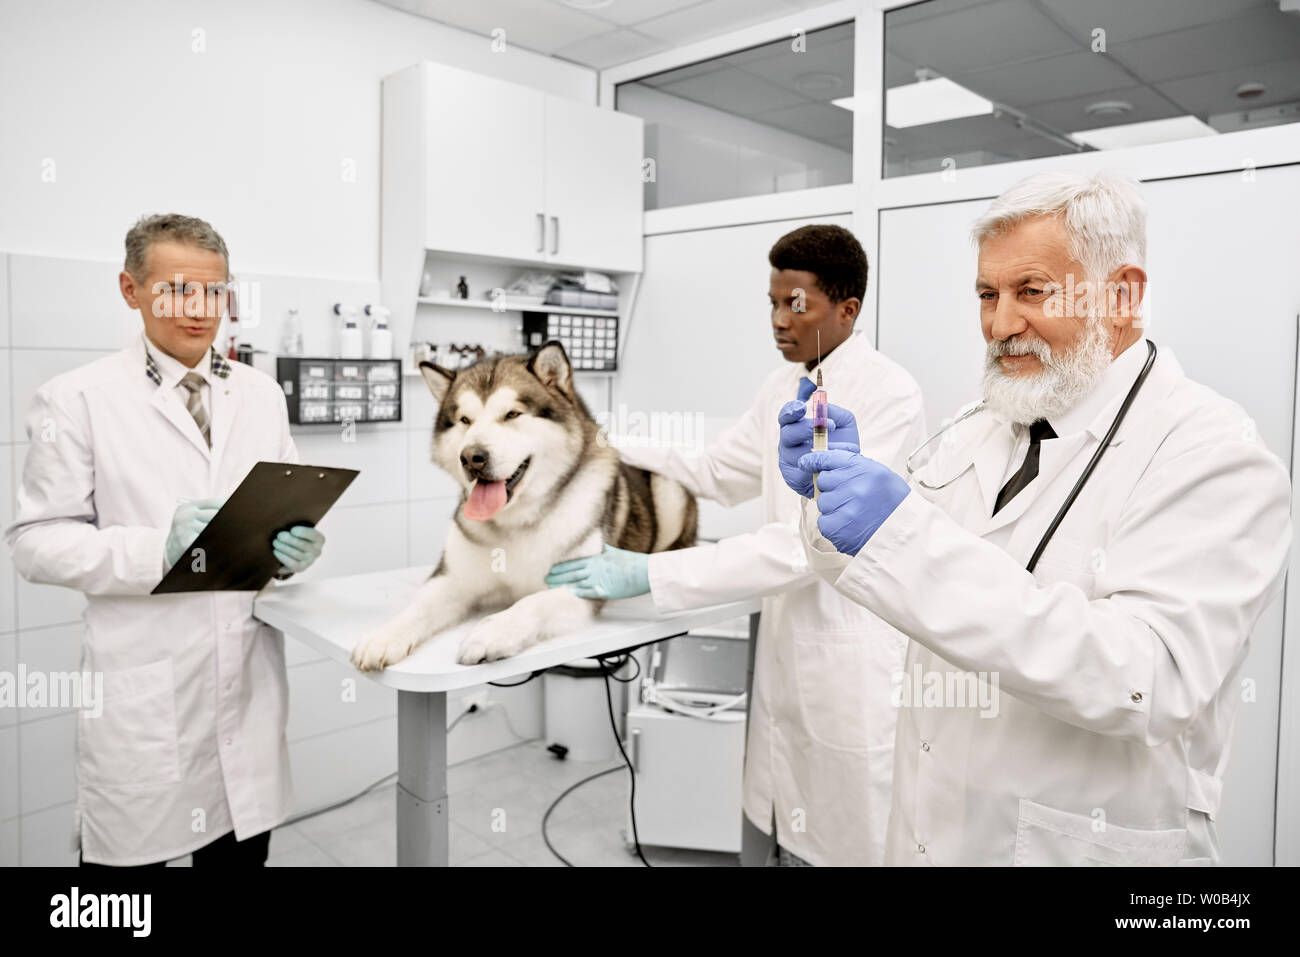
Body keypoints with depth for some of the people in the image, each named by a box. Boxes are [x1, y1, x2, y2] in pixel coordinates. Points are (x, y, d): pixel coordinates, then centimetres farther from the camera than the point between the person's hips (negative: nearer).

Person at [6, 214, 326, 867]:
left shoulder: (261, 394, 10)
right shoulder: (78, 399, -4)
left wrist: (297, 544, -8)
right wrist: (159, 549, -21)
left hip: (248, 675, 4)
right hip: (143, 687, -3)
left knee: (241, 849, 15)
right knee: (133, 849, 9)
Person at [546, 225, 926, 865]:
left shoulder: (888, 396, -18)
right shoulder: (786, 386, 8)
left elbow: (810, 538, -26)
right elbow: (717, 472, 18)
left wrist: (653, 574, -29)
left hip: (854, 660, -7)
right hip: (788, 642, 7)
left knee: (848, 843, 8)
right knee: (788, 835, 19)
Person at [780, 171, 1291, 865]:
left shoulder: (1214, 455, -18)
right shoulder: (979, 432, 3)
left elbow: (1150, 683, -31)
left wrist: (904, 533, -38)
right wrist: (839, 474, -16)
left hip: (1077, 846, -5)